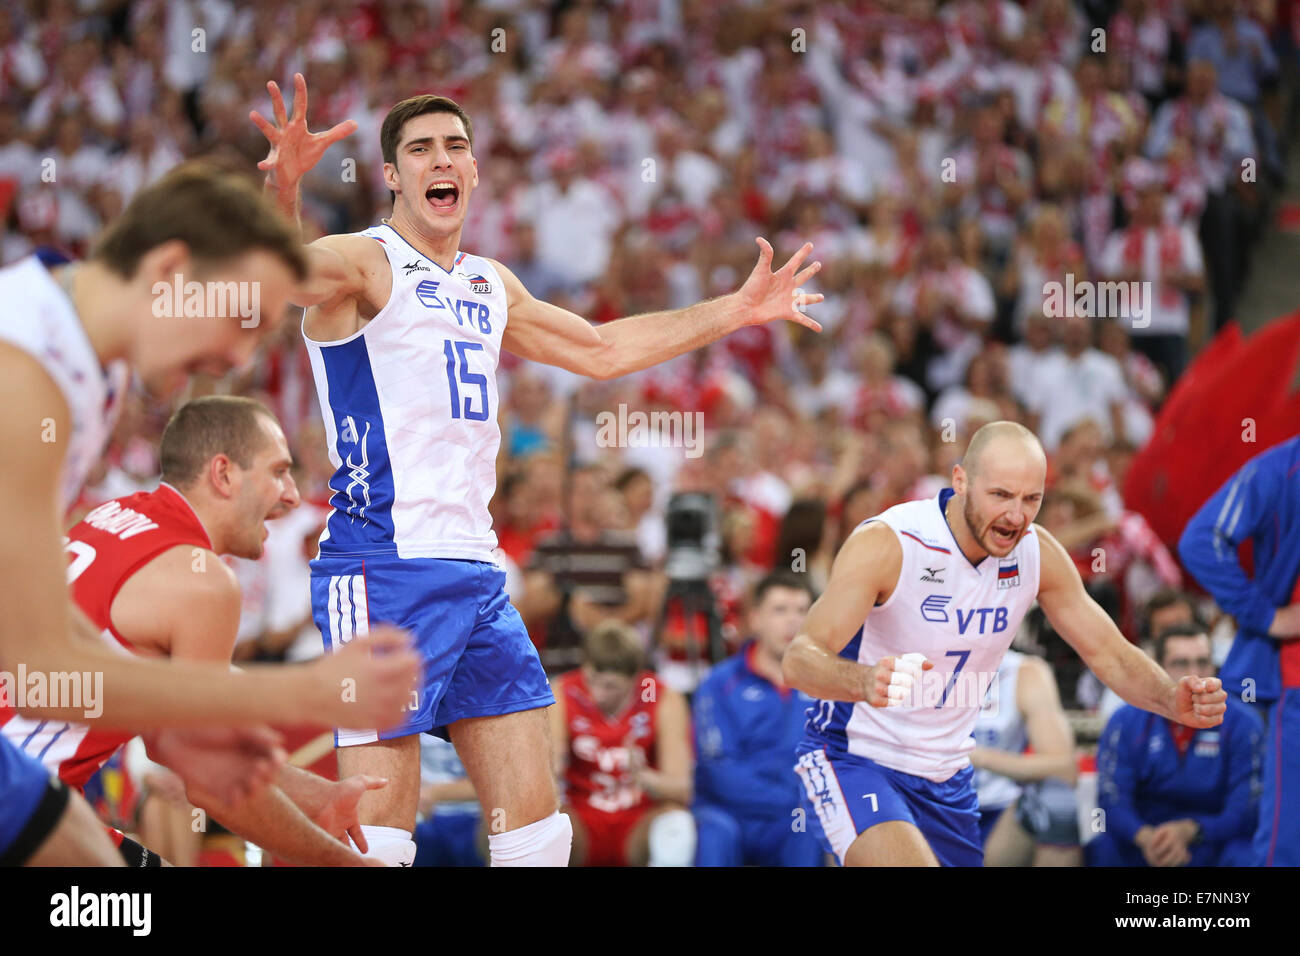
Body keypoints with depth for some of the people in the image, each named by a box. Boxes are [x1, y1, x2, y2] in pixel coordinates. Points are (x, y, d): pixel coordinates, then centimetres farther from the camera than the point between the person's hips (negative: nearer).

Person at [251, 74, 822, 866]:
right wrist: (281, 191, -48)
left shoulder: (491, 287, 20)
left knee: (538, 827, 7)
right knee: (380, 834, -11)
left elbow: (601, 350, 34)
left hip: (477, 571, 8)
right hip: (384, 567, -8)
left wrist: (736, 312, 34)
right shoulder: (363, 265, -4)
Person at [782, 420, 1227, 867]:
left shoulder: (1038, 554, -5)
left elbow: (1110, 654, 3)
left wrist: (1173, 700, -19)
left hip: (947, 774, 7)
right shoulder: (884, 545, -23)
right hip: (855, 758, -7)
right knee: (908, 861, -32)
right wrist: (866, 681, -54)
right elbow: (799, 660, -30)